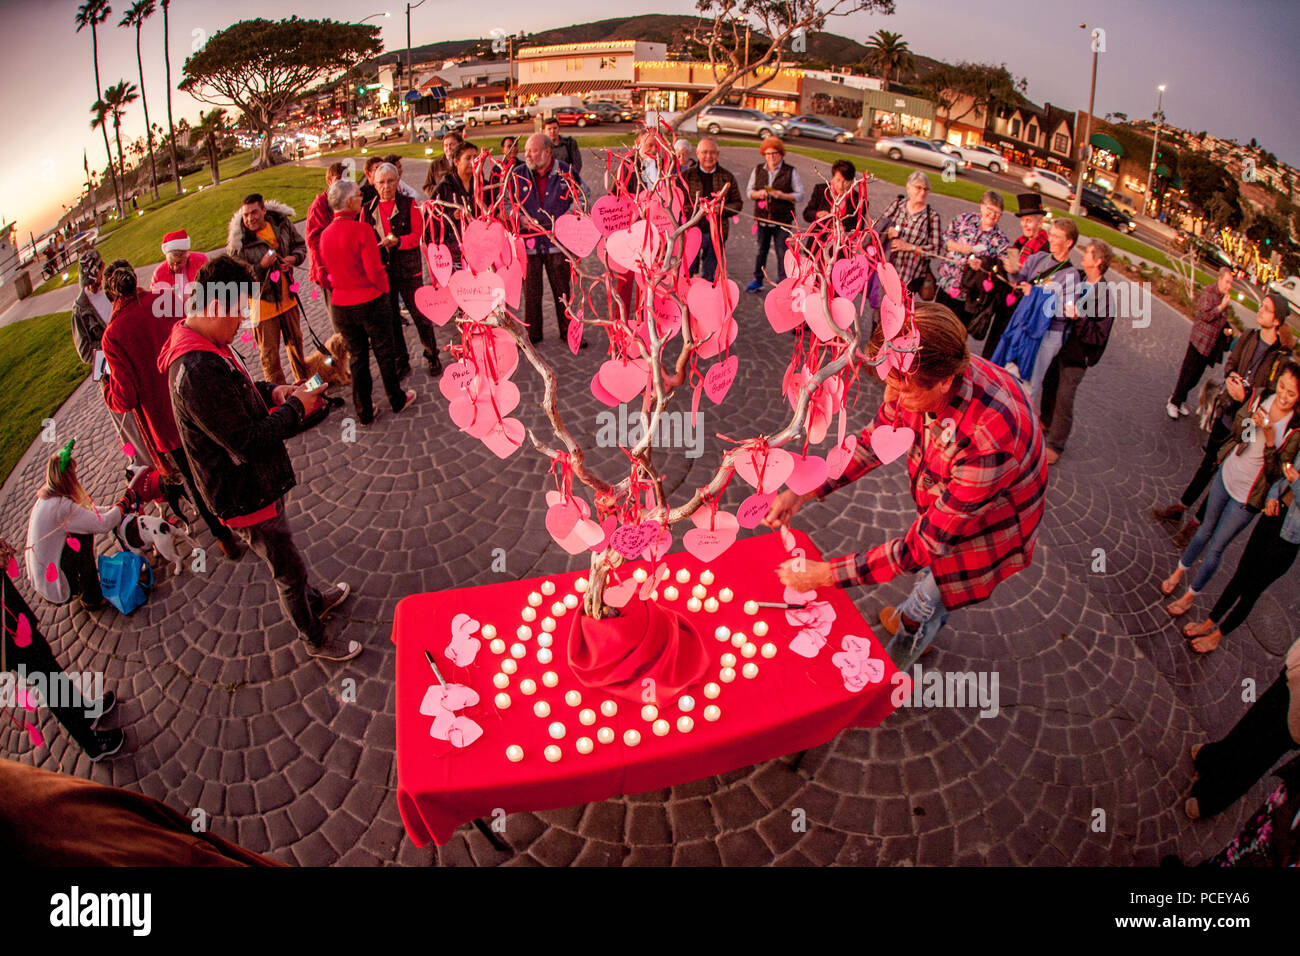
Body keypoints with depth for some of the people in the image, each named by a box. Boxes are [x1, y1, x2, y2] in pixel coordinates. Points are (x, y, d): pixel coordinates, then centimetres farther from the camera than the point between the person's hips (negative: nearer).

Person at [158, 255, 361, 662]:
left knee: (283, 559, 31)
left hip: (256, 481, 10)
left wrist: (270, 391, 0)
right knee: (289, 569, 10)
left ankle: (311, 600, 53)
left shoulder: (204, 345, 0)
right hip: (245, 495, -10)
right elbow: (247, 443, -31)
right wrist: (295, 408, -19)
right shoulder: (197, 371, -34)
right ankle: (314, 639, 30)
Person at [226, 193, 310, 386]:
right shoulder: (238, 242, -18)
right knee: (269, 352, 3)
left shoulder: (282, 223, -4)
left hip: (287, 296, 5)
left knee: (296, 341, 21)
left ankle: (303, 380, 41)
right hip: (262, 302, -5)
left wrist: (293, 258, -10)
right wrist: (261, 266, -28)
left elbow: (300, 245, 12)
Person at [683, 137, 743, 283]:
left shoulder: (727, 177, 9)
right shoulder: (687, 176, 3)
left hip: (717, 233, 2)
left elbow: (738, 203, 9)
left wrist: (721, 210, -11)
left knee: (710, 275, 9)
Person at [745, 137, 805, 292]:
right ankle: (758, 280, 26)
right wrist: (758, 194, -12)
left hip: (783, 220, -3)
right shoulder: (758, 170, 7)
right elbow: (749, 190, 11)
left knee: (782, 252, -3)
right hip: (762, 218, 3)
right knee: (761, 250, 12)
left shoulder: (791, 172, -2)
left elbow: (800, 195, -3)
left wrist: (783, 196, -19)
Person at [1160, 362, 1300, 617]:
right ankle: (1179, 572, 44)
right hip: (1227, 474, 3)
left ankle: (1189, 597, 29)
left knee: (1215, 548, 10)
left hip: (1247, 496, -3)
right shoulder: (1262, 397, -11)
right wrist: (1250, 422, -25)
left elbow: (1277, 473, -20)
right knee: (1206, 529, 23)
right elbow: (1236, 433, -3)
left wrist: (1269, 437, -33)